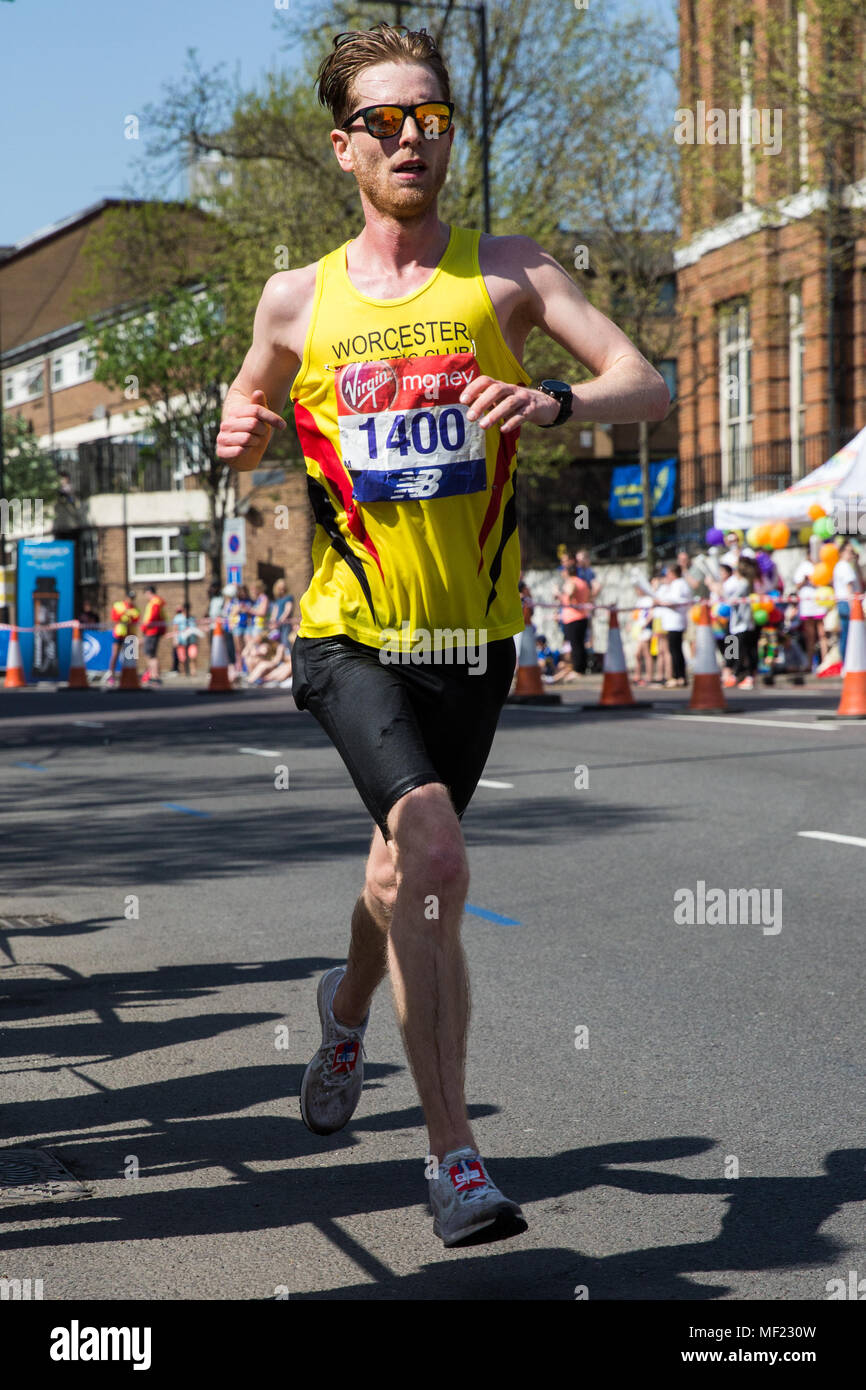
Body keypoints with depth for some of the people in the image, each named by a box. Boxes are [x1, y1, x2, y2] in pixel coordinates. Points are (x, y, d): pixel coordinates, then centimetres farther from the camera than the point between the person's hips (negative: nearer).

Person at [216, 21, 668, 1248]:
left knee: (408, 867, 18)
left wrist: (555, 400, -27)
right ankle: (453, 1154, -14)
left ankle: (347, 1009, 53)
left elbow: (649, 386, -6)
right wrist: (239, 437, -5)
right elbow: (249, 414, 20)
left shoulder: (506, 270, 2)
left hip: (475, 637, 2)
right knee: (435, 860, -22)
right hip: (349, 634, -2)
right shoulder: (298, 299, 5)